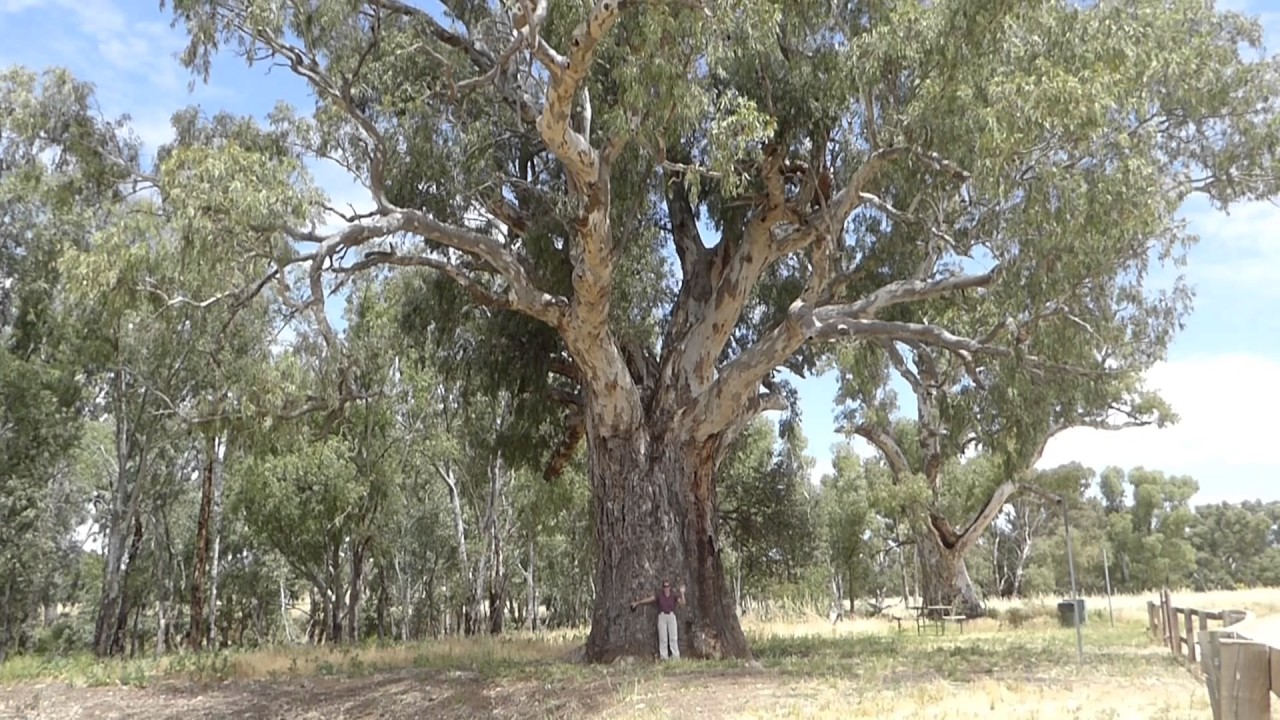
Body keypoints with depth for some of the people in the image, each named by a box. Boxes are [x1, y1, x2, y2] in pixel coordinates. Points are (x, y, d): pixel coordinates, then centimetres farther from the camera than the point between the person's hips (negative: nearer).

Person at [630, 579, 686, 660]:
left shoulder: (674, 596, 0)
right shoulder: (659, 595, -2)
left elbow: (682, 604, -8)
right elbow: (649, 599, -5)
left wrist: (682, 593, -17)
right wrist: (637, 603, -9)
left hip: (671, 616, 0)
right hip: (662, 616, 0)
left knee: (674, 637, -2)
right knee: (663, 637, -1)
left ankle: (675, 656, 2)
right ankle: (663, 656, 4)